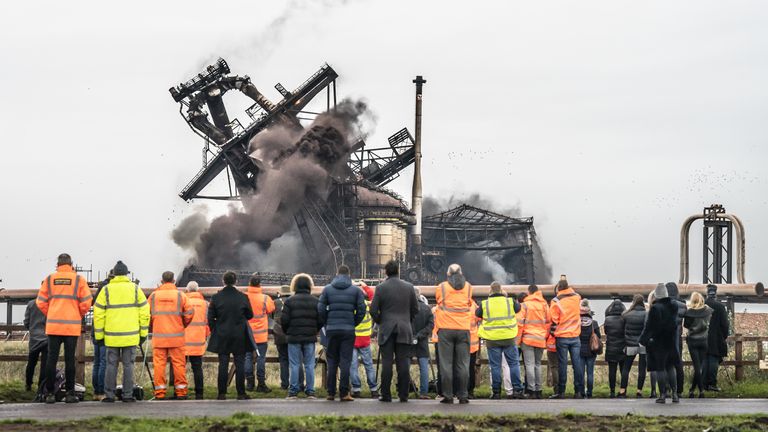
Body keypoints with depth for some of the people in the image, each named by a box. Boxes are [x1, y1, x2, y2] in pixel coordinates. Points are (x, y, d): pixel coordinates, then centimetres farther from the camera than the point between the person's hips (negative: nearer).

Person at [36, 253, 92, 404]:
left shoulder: (49, 279, 5)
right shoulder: (79, 279, 0)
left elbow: (41, 302, 4)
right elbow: (86, 302, -4)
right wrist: (80, 315, 14)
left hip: (53, 325, 1)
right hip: (72, 326, -1)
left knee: (51, 359, 4)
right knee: (70, 359, 2)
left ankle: (50, 393, 2)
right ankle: (70, 393, 3)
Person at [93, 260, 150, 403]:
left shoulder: (106, 290, 1)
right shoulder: (135, 289, 3)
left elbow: (98, 314, -1)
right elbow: (144, 313, 1)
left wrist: (99, 335, 5)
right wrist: (143, 333, 7)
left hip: (111, 336, 0)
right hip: (131, 336, 0)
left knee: (111, 365, 6)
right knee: (128, 365, 5)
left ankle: (109, 395, 4)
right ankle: (127, 395, 3)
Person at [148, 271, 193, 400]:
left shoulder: (153, 295, 4)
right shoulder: (180, 295, 0)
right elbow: (189, 313, -1)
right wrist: (183, 325, 17)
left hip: (158, 336, 1)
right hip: (176, 336, -1)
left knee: (159, 364, 3)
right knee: (178, 363, 4)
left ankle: (159, 392, 2)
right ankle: (180, 391, 5)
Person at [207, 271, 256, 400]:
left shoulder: (216, 297, -5)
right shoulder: (243, 297, -5)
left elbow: (210, 317, -2)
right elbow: (250, 315, 5)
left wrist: (214, 330, 12)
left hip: (222, 336, 1)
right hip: (240, 336, -1)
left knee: (223, 365, 4)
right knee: (240, 364, 3)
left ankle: (222, 393, 2)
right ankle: (241, 393, 3)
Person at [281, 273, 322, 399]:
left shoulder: (290, 301, -4)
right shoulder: (315, 301, 2)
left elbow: (284, 320, -6)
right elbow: (321, 320, 0)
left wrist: (287, 333, 12)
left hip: (294, 337, -1)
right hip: (310, 338, 2)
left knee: (294, 365, 3)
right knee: (309, 365, 7)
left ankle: (293, 391, 1)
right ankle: (310, 391, 5)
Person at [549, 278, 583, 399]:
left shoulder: (556, 301, -10)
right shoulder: (576, 298, 1)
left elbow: (553, 320, -8)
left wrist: (553, 333, 4)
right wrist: (566, 282, 27)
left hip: (562, 337, -3)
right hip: (575, 336, 3)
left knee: (562, 365, 1)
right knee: (577, 364, 4)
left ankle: (561, 391, 2)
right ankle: (579, 391, 3)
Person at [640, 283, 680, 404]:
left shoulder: (655, 308, -16)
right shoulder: (673, 306, 3)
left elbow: (649, 326, -16)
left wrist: (644, 339, -10)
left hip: (658, 343, -6)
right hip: (671, 342, 6)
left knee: (660, 369, 0)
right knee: (670, 368, 16)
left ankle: (662, 395, 0)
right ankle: (674, 394, 12)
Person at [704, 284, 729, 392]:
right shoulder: (720, 306, -8)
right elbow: (724, 323, -6)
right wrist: (725, 336, 6)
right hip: (716, 339, -3)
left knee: (704, 362, 7)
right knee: (714, 361, -1)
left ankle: (705, 384, 7)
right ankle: (712, 383, -5)